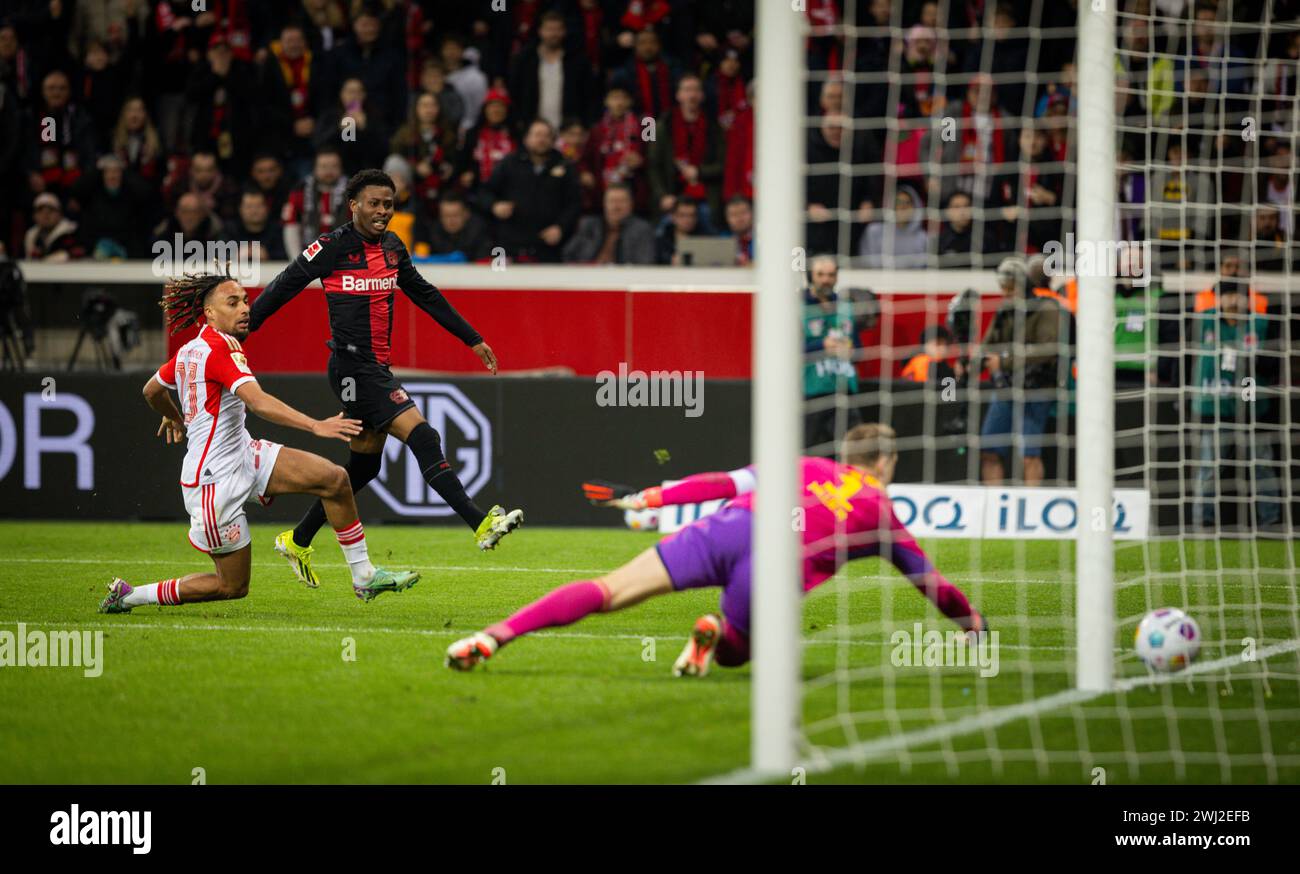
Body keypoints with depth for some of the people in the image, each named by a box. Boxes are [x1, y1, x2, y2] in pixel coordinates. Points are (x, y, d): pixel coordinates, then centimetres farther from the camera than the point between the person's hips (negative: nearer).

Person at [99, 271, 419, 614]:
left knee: (335, 479, -4)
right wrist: (316, 426, -44)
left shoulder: (190, 351, 8)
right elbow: (257, 402, -36)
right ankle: (129, 595, 14)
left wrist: (175, 419, 47)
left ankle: (363, 576, 7)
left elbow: (152, 390, 25)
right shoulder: (220, 348, -21)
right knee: (233, 585, 1)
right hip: (215, 480, -9)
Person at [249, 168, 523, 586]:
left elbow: (426, 296, 22)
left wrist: (473, 339, 25)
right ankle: (481, 524, -25)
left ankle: (297, 542, 25)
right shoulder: (332, 247, -9)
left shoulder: (392, 248, 11)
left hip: (377, 369, 8)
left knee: (364, 465, 12)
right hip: (353, 368, -8)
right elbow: (281, 290, -4)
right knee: (423, 438, -18)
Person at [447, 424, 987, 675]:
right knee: (734, 651, 22)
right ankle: (713, 634, -16)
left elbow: (725, 482, 22)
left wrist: (657, 497, 25)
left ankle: (492, 637, -20)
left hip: (731, 526, 2)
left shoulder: (808, 467, 32)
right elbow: (928, 579, 37)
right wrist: (972, 621, 52)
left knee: (608, 591, -5)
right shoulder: (881, 511, 28)